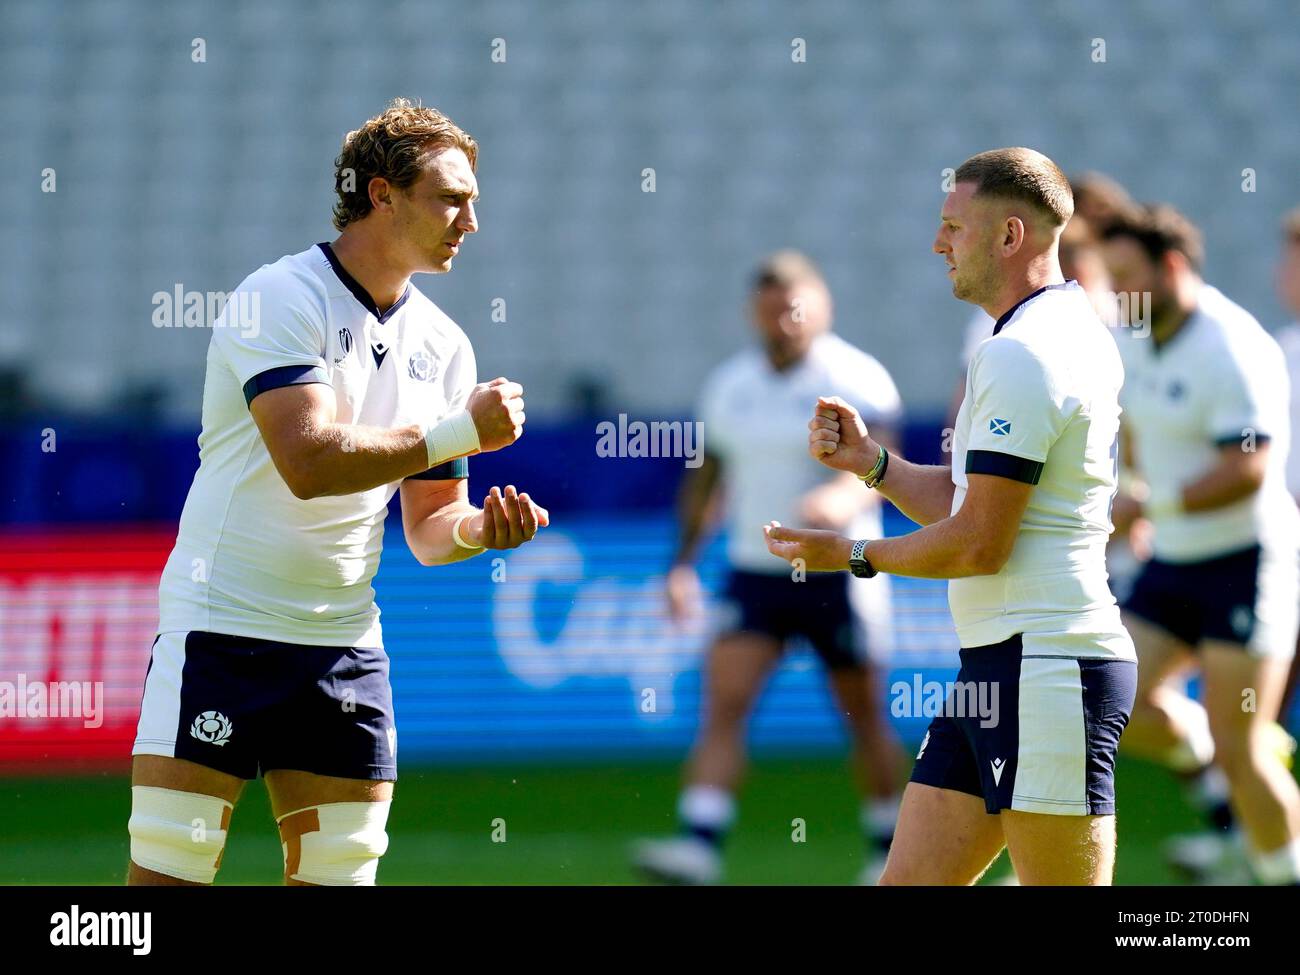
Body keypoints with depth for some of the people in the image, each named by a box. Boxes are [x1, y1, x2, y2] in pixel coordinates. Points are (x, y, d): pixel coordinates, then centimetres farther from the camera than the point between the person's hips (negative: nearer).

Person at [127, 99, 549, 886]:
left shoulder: (443, 344, 10)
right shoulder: (279, 298, -10)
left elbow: (428, 522, 14)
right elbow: (309, 460, -23)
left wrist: (475, 528, -9)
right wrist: (461, 432, -18)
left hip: (346, 644, 6)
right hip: (220, 627, -6)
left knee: (341, 872, 2)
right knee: (168, 869, -10)